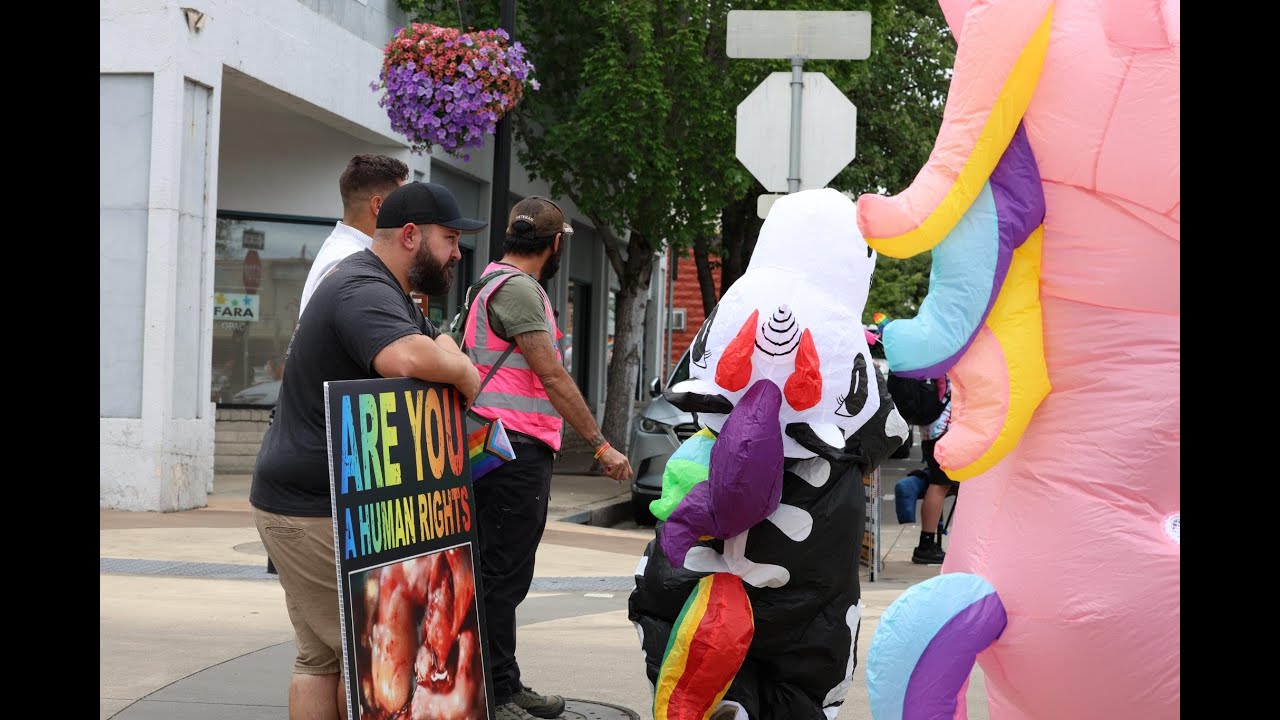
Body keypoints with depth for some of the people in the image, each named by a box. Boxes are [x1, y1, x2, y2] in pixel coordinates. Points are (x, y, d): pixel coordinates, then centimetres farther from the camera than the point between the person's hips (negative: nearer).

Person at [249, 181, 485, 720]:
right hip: (314, 511, -11)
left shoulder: (385, 289, 18)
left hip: (309, 502, 11)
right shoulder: (364, 290, -19)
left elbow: (441, 346, 20)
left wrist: (452, 363, -3)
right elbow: (410, 358, -38)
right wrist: (462, 373, -18)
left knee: (321, 656, 10)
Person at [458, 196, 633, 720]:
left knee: (507, 576, 14)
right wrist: (601, 445, -15)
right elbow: (552, 375, -17)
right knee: (501, 578, -8)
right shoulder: (515, 288, -13)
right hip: (514, 450, -11)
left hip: (522, 450, 11)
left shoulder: (498, 283, 20)